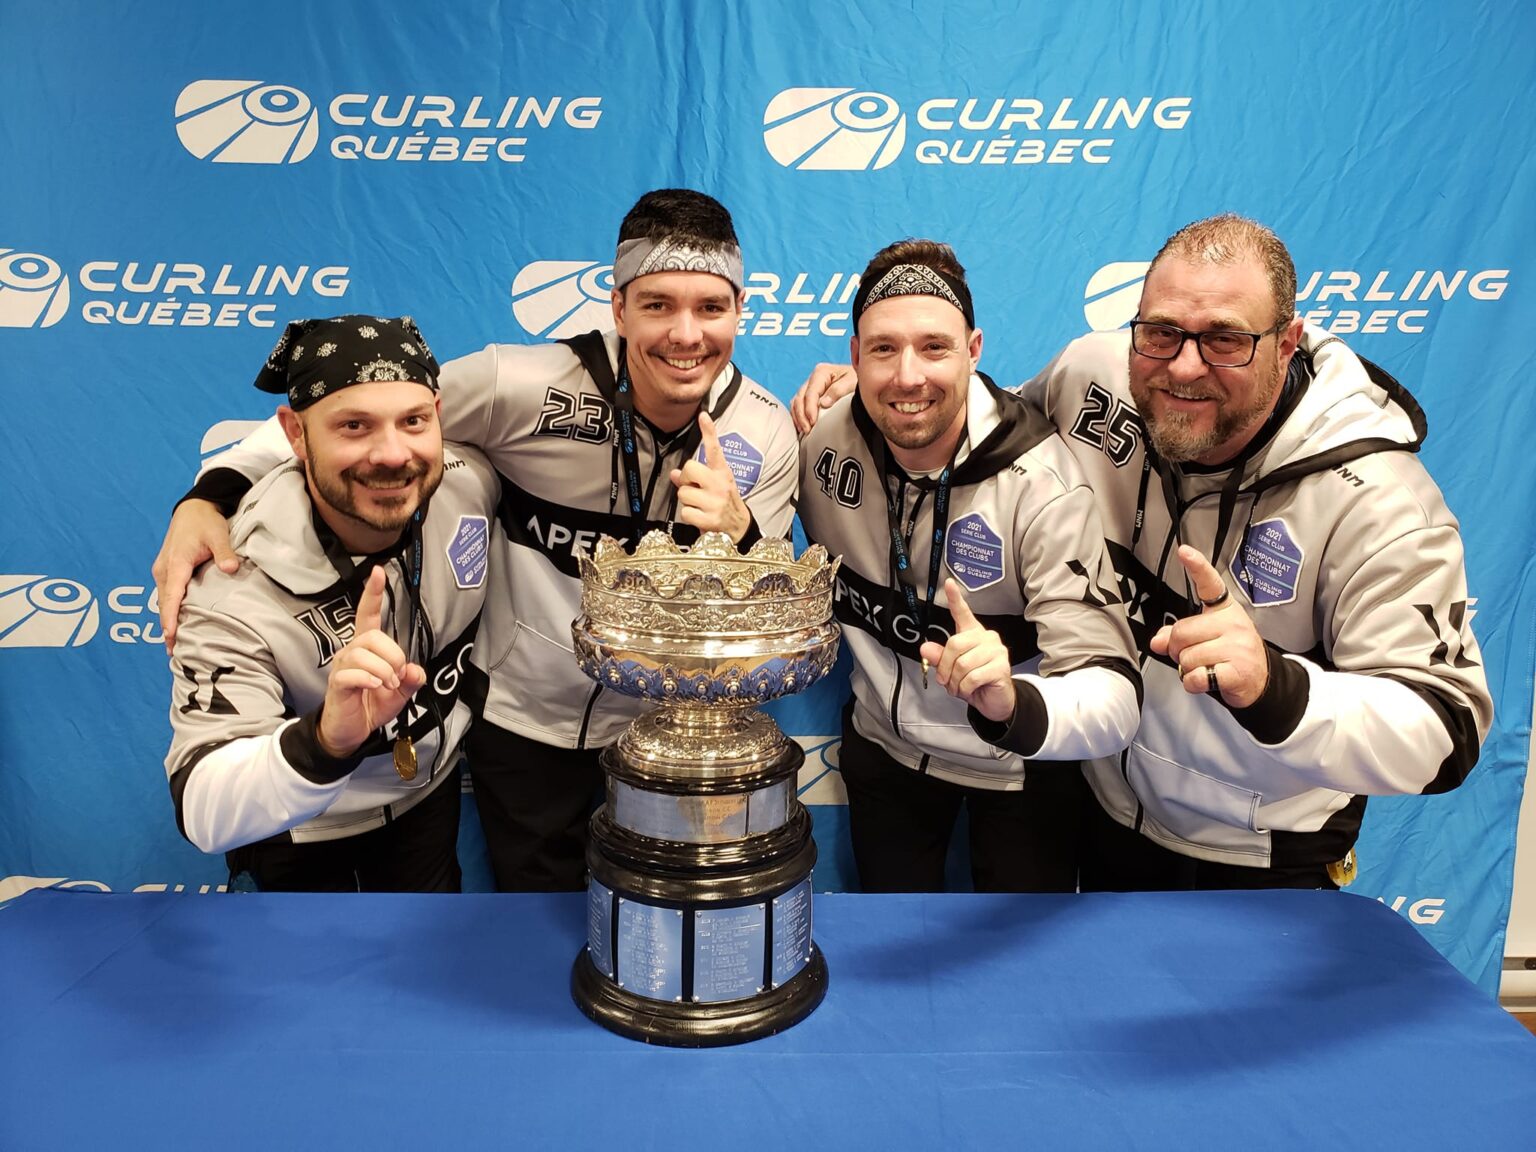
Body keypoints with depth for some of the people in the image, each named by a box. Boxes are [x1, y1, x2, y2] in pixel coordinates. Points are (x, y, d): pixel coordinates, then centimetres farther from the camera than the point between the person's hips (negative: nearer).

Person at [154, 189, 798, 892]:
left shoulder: (767, 435, -14)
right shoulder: (525, 384, -23)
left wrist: (737, 535, -31)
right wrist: (210, 496, -25)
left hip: (670, 724, 2)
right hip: (523, 715, -1)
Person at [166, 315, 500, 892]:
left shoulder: (469, 483, -25)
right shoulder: (239, 590, -36)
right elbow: (206, 816, -41)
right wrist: (327, 740, -59)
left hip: (430, 786, 5)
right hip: (299, 831, -4)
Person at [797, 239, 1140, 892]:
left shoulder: (1040, 481, -30)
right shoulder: (825, 441, -18)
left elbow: (1114, 700, -38)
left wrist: (1010, 703, -55)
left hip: (1019, 766, -3)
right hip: (886, 746, 3)